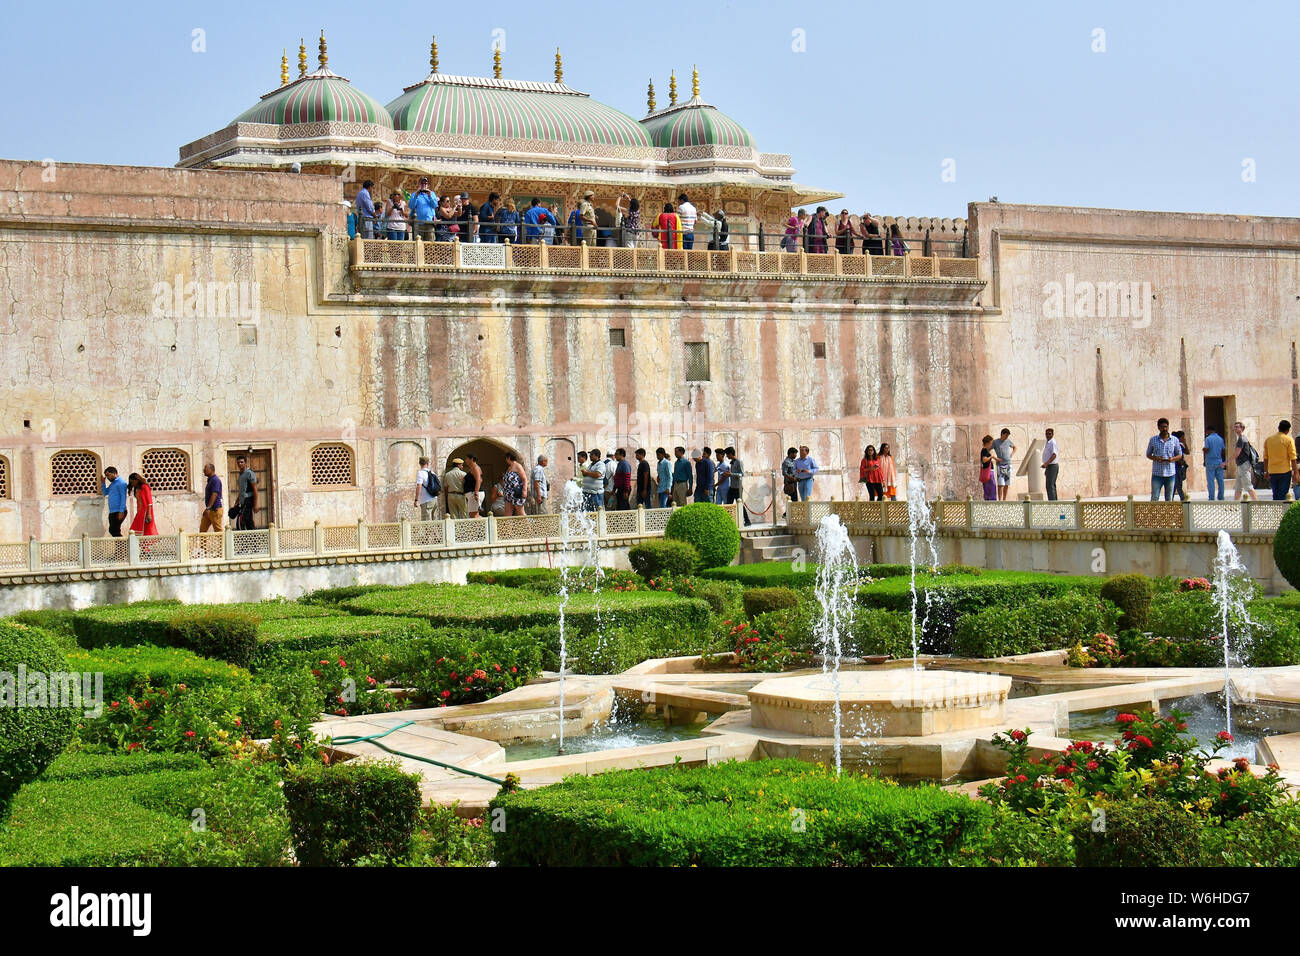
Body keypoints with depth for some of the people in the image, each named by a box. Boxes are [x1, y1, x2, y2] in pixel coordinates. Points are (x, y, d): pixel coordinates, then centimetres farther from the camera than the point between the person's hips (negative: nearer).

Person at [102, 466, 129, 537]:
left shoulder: (121, 482, -9)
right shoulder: (112, 483, 19)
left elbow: (123, 497, -15)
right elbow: (105, 493, 23)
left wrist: (121, 512, -20)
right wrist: (103, 483, 11)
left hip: (118, 512, -9)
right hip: (112, 512, 9)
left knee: (114, 531, -12)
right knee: (112, 531, 9)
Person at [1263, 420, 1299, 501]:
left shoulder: (1268, 440, 6)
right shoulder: (1289, 440, -6)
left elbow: (1265, 458, 9)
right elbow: (1292, 458, -9)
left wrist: (1266, 472, 16)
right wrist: (1295, 472, -4)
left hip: (1272, 472, 4)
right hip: (1285, 471, -4)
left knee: (1275, 495, 13)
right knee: (1282, 495, -2)